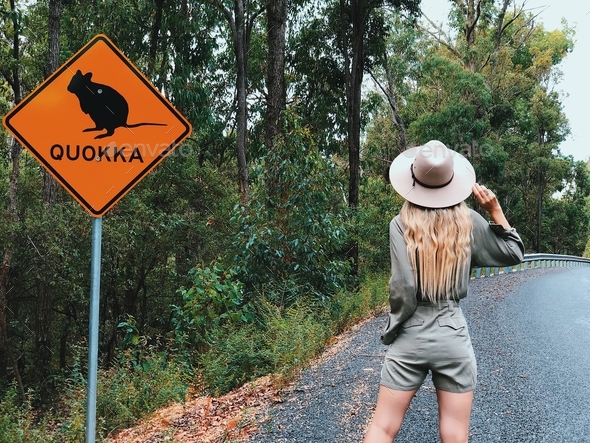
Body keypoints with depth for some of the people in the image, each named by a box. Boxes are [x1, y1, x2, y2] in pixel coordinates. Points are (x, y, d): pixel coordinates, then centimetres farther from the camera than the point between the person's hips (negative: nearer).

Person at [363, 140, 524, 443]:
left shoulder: (401, 224, -7)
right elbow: (513, 254, 11)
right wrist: (495, 210, 5)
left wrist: (392, 330, 1)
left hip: (409, 337, -1)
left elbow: (403, 288, -14)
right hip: (453, 337, 1)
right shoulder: (468, 221, -1)